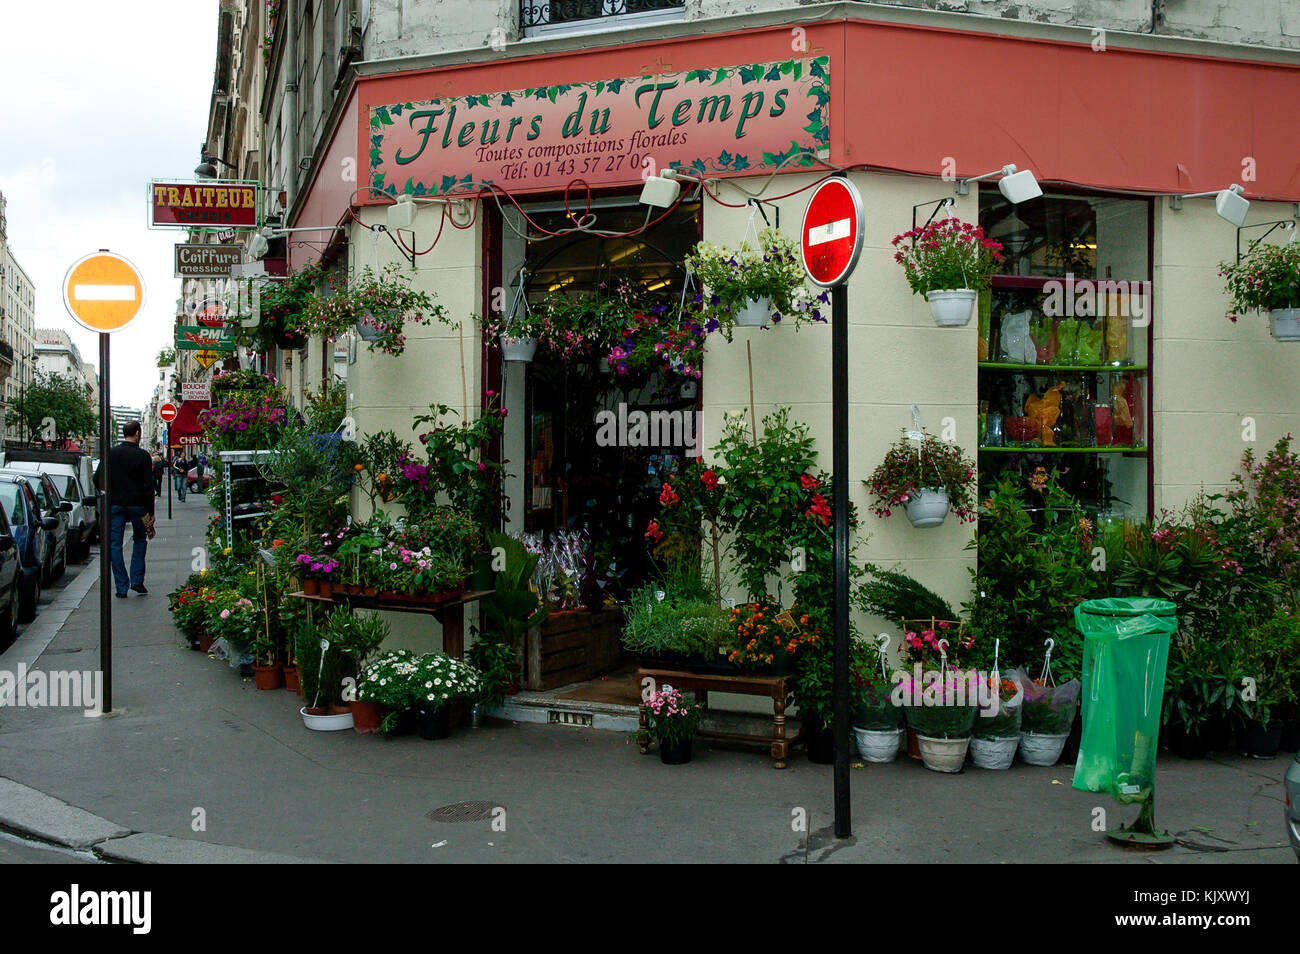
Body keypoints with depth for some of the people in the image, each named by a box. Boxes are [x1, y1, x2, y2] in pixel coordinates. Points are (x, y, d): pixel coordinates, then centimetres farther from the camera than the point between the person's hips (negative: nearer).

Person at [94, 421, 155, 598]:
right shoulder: (143, 455, -7)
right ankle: (137, 580, 10)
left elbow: (97, 480, 3)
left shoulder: (110, 454, 1)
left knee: (115, 544, 6)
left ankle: (121, 587, 4)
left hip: (114, 504, 2)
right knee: (140, 539, 17)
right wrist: (150, 513, -7)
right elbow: (148, 486, -10)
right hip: (137, 504, -2)